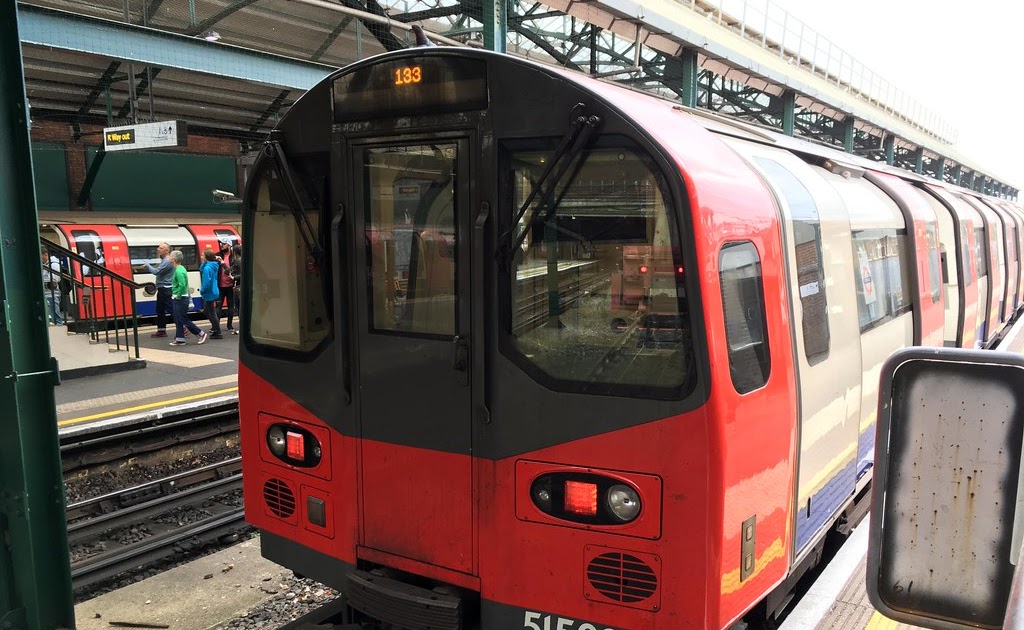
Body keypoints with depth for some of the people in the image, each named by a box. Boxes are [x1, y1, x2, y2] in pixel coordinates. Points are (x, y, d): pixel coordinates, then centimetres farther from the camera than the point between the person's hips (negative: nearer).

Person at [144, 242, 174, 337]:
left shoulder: (167, 261, -17)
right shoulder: (164, 260, 17)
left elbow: (156, 272, -23)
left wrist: (148, 265, -9)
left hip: (166, 289, -11)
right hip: (162, 289, 11)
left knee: (171, 309, -11)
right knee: (160, 310, 15)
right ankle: (161, 330, 21)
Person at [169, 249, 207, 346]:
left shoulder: (179, 271, -20)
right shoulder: (180, 268, 10)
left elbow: (182, 285, -30)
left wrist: (178, 296, -19)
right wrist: (176, 295, 16)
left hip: (181, 299, -10)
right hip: (179, 299, 10)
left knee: (184, 320, -3)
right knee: (178, 320, 12)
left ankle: (201, 334, 3)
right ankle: (179, 339, 16)